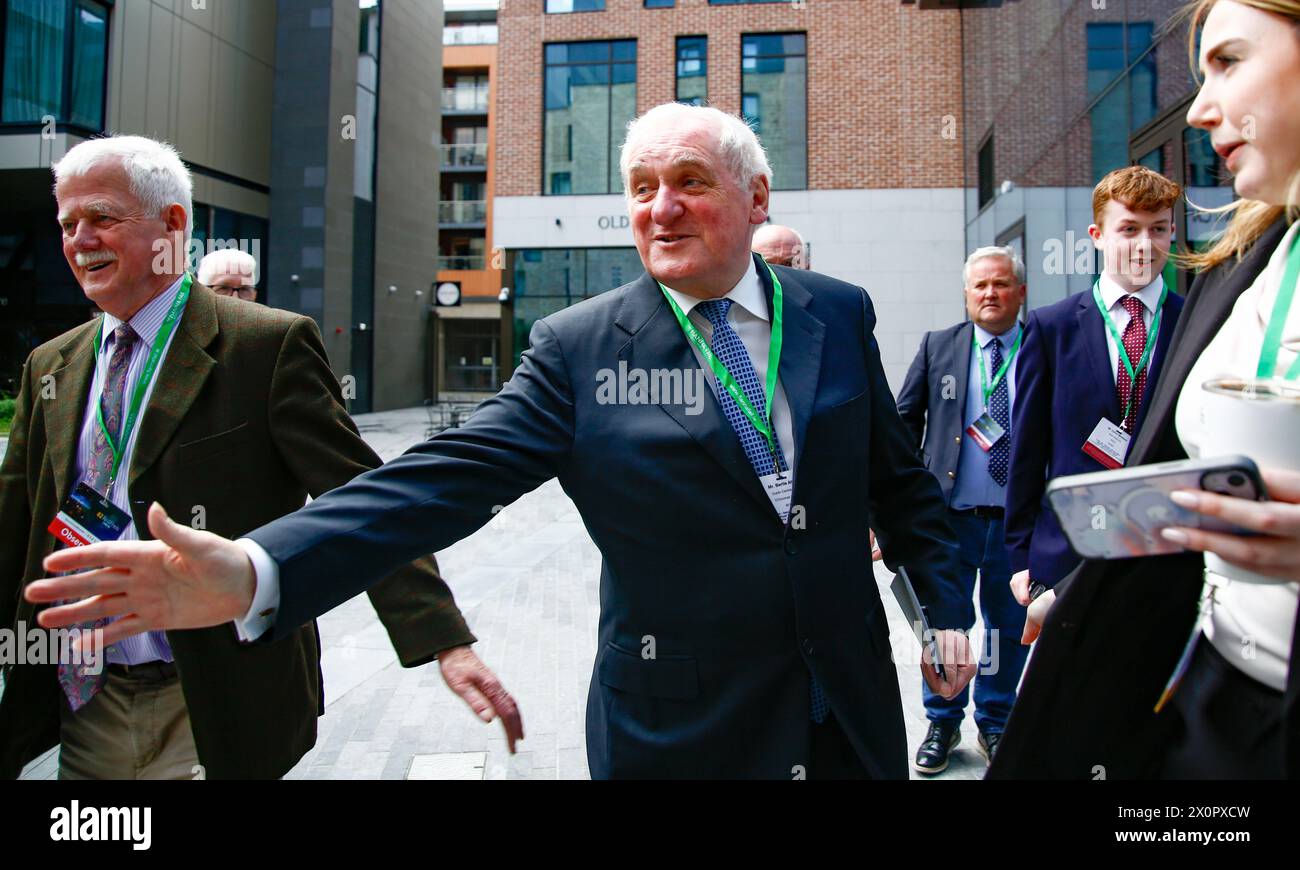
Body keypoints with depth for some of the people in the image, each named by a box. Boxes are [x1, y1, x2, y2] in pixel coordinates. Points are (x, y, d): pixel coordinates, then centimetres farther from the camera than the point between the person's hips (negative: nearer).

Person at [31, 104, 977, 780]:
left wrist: (946, 607, 10)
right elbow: (448, 478, -18)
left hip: (852, 708, 3)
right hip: (679, 722, -2)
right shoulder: (577, 347, -9)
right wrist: (254, 570, -29)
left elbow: (896, 477, 9)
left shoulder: (837, 313, 0)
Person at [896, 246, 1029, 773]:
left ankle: (995, 722, 33)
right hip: (950, 515, 0)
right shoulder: (937, 346, 5)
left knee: (1008, 626, 13)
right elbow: (906, 418, 7)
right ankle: (942, 724, 27)